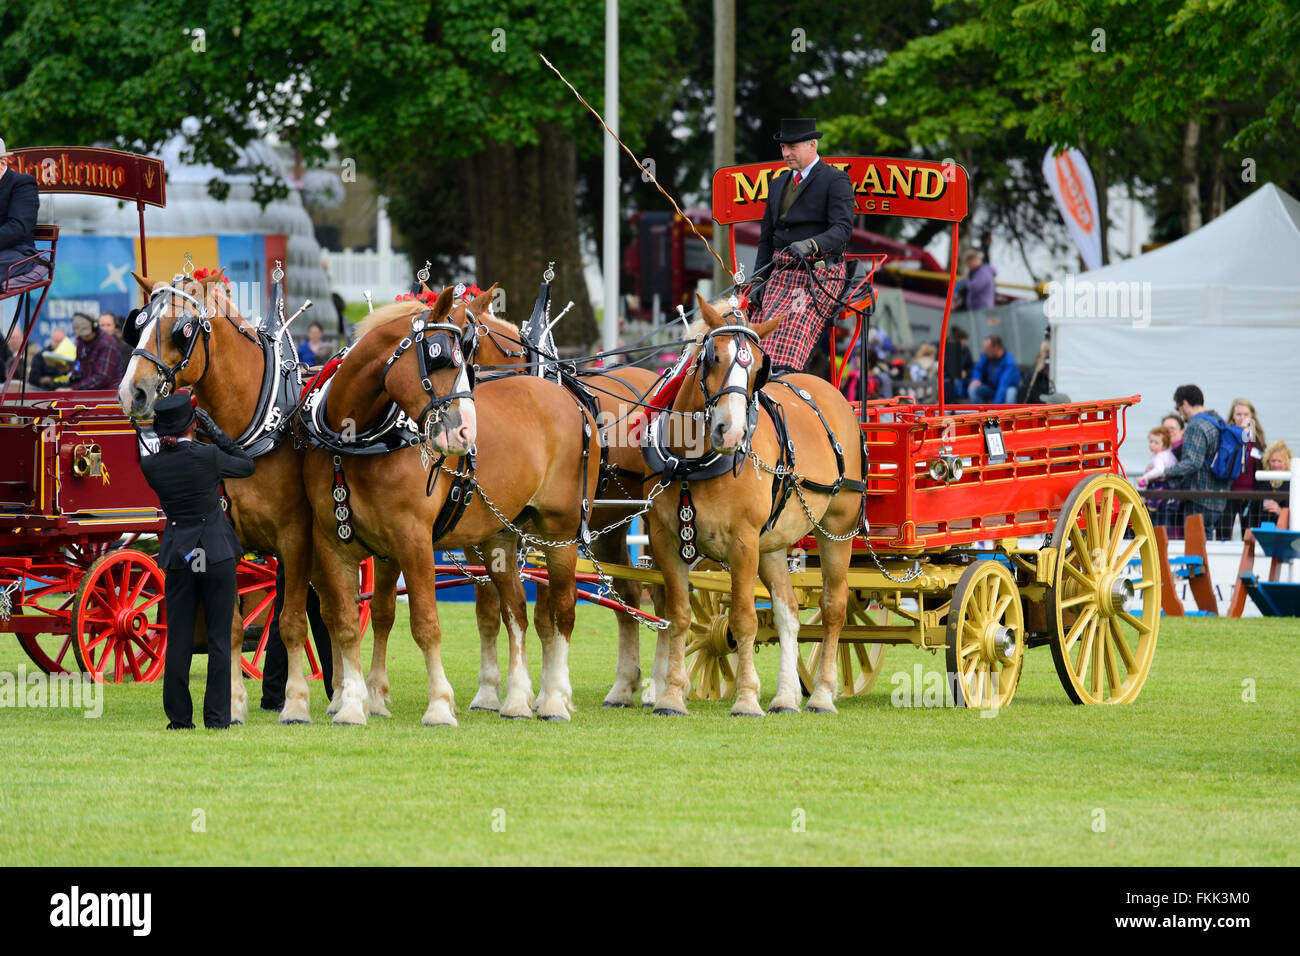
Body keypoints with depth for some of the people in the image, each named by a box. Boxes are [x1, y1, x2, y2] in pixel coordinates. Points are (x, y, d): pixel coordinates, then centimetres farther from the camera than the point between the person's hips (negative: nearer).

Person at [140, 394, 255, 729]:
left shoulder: (150, 465, -6)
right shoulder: (208, 456, -13)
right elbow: (247, 466, 5)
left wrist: (168, 439, 8)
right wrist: (214, 431, 3)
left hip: (178, 557, 2)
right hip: (217, 553, -2)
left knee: (178, 640, 8)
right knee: (219, 639, 4)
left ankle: (179, 717, 7)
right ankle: (216, 717, 1)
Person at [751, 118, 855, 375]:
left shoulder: (835, 180, 0)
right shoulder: (778, 184, 21)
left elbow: (842, 228, -12)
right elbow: (766, 237, 23)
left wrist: (811, 245, -31)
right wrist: (758, 281, 9)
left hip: (820, 274, -7)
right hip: (782, 274, 7)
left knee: (795, 325, -29)